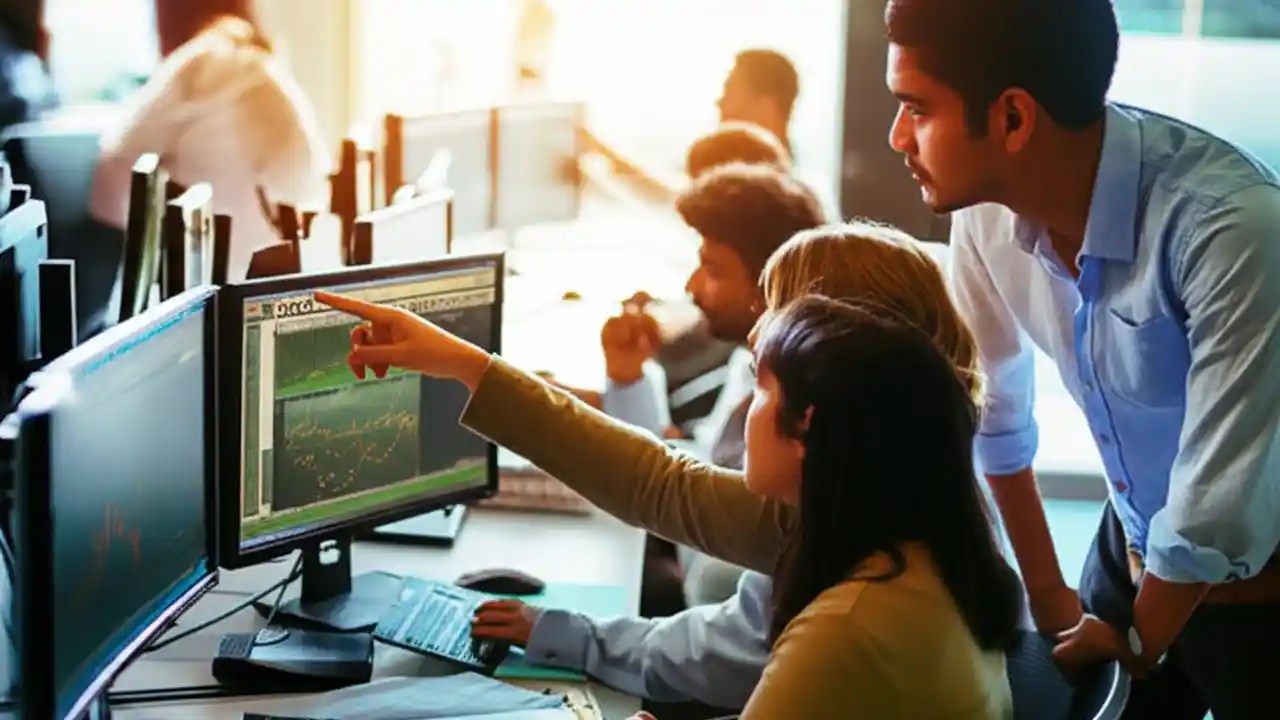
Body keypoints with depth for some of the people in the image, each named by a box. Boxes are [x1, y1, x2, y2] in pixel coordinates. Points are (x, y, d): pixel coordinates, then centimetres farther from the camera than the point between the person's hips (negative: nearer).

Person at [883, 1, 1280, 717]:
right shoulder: (986, 212, -14)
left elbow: (1222, 498, -26)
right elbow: (993, 411, 1)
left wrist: (1139, 639, -10)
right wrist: (1048, 595, 10)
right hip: (1134, 547, 5)